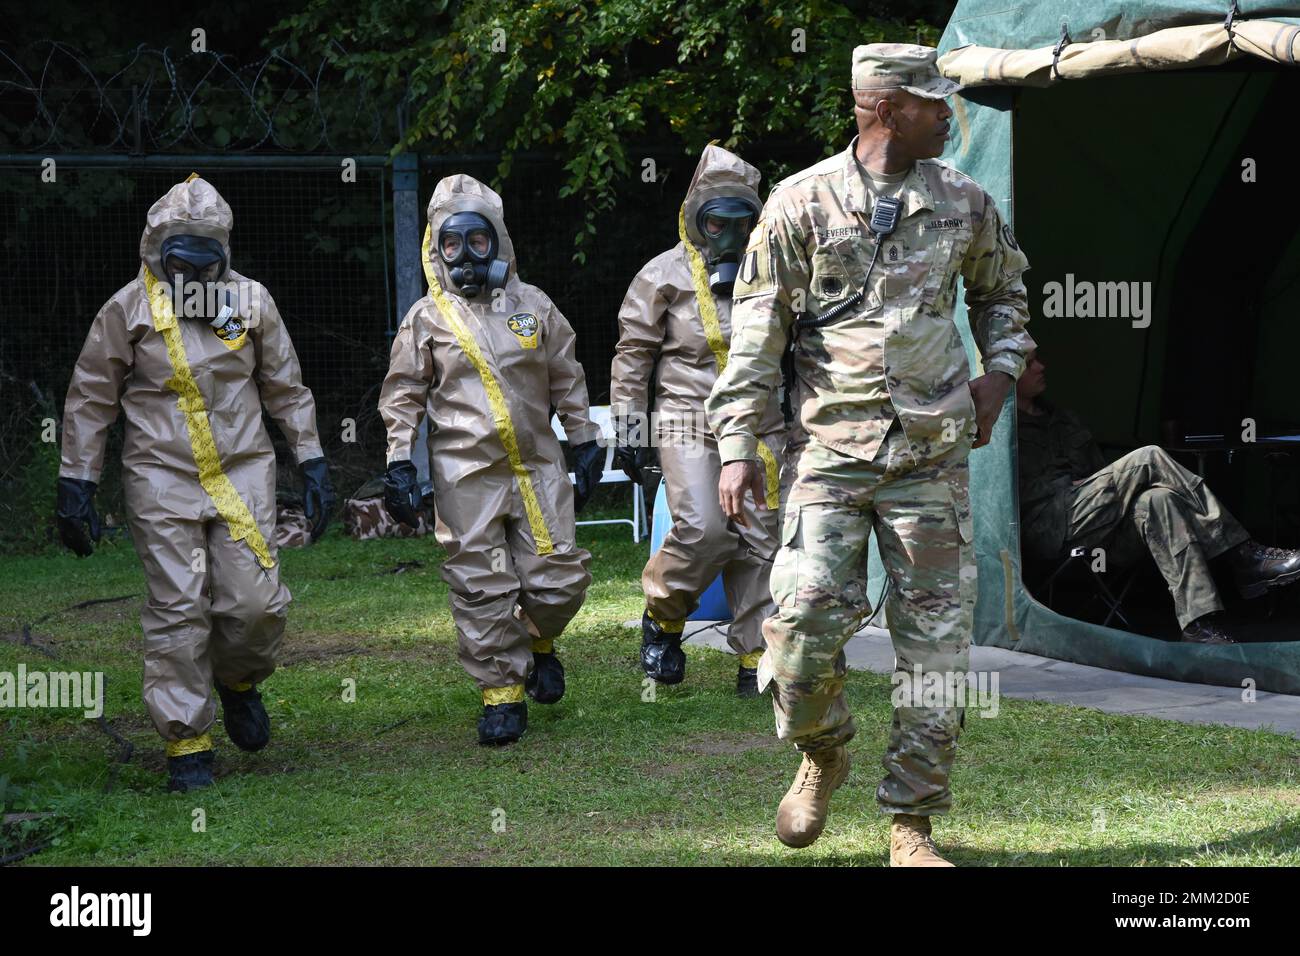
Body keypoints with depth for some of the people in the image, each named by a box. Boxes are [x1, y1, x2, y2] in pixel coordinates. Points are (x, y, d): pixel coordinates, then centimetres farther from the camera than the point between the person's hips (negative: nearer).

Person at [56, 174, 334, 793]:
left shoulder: (250, 301, 4)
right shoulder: (129, 308, -2)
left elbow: (287, 389, 14)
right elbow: (89, 400, 4)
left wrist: (312, 463, 10)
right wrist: (75, 482, 1)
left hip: (243, 474, 2)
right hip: (162, 481, -2)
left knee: (256, 603, -6)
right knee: (176, 612, -4)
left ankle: (238, 680, 27)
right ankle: (187, 741, 6)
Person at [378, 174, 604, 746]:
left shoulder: (533, 307, 9)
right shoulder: (427, 319, 3)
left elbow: (567, 380, 16)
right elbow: (402, 396, 7)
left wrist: (585, 443, 14)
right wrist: (399, 463, -1)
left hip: (537, 467, 2)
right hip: (466, 476, -2)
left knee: (559, 580, -2)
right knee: (482, 590, -3)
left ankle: (537, 639, 29)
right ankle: (502, 694, 8)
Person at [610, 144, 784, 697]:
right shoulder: (664, 276, 0)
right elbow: (632, 355, 2)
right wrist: (628, 428, -3)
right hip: (689, 423, -4)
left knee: (758, 542, 0)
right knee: (703, 527, -20)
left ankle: (756, 661, 6)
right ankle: (662, 618, 6)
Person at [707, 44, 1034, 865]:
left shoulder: (964, 204, 9)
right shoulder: (801, 203, -1)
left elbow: (1002, 288, 28)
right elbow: (758, 329, -1)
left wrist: (1000, 371, 12)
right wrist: (738, 444, -7)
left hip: (933, 453, 3)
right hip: (833, 448, -3)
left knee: (937, 640, 0)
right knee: (808, 612, -14)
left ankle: (913, 825, 9)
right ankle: (823, 757, 17)